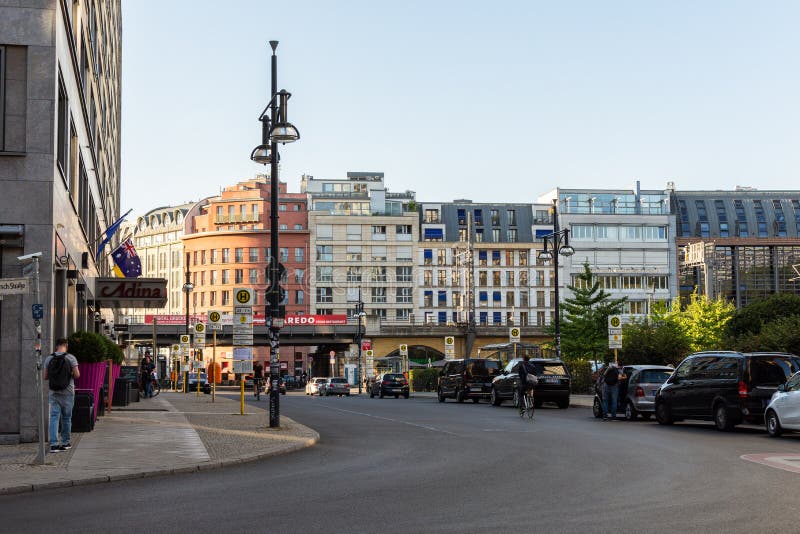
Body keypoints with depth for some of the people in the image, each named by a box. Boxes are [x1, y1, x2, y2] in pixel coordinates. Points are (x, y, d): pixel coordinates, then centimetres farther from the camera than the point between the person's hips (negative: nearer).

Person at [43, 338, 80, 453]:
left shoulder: (48, 359, 1)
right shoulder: (71, 358, -8)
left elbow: (45, 376, 3)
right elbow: (77, 375, -9)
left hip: (53, 392, 2)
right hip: (67, 392, -2)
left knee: (54, 417, 0)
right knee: (66, 417, 10)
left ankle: (53, 444, -10)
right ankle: (65, 443, 19)